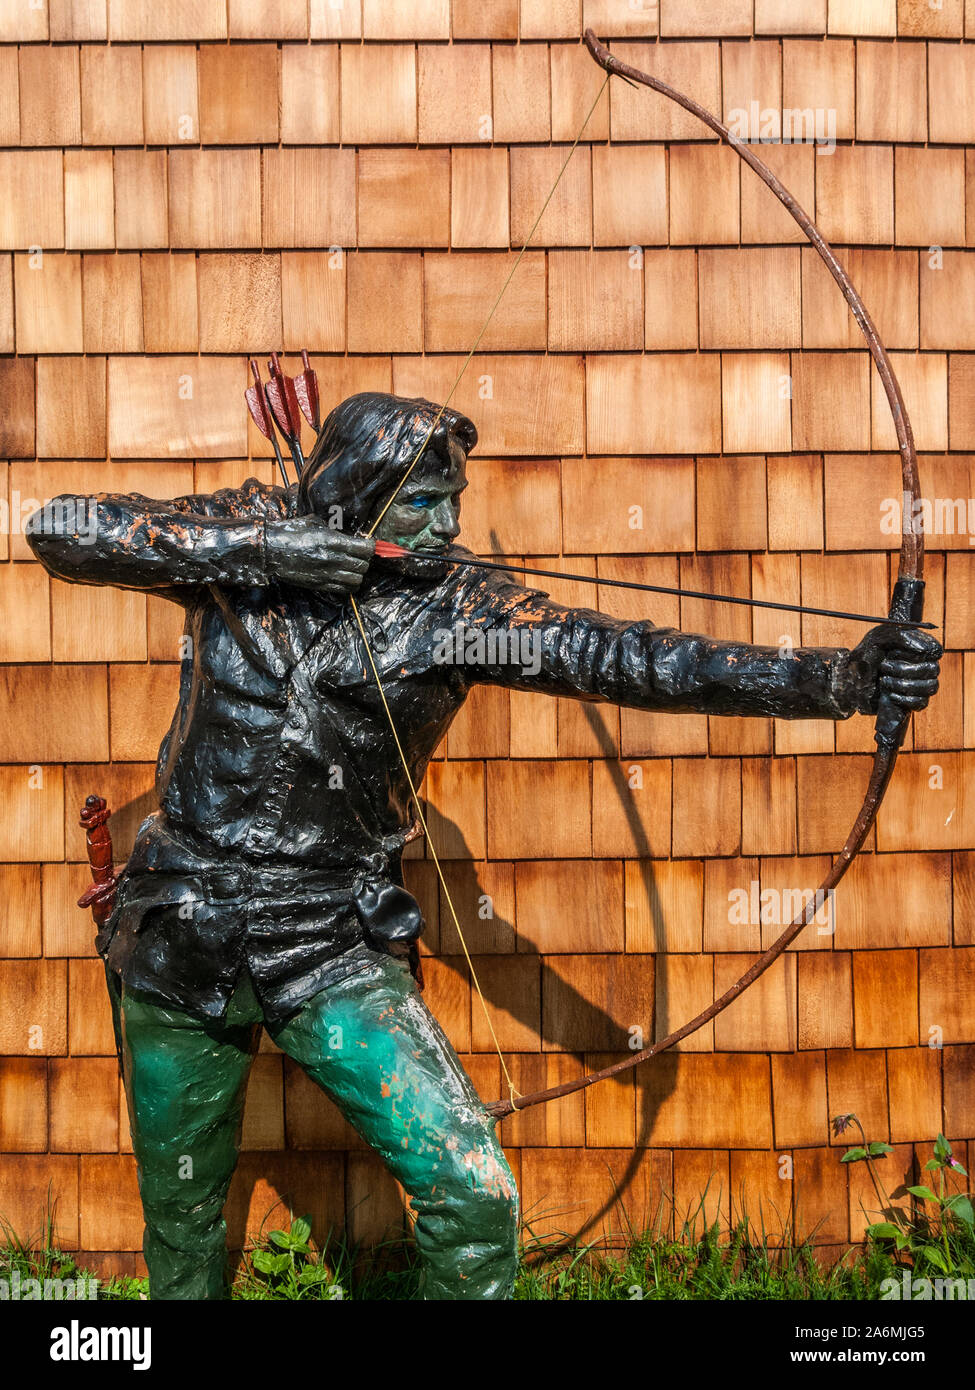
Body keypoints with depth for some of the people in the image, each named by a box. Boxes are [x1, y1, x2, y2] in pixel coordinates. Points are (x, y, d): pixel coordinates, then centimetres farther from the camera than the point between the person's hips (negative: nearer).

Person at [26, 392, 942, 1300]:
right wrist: (254, 546, -25)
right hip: (178, 939, 1)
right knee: (181, 1225, 16)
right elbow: (58, 531, -14)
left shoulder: (456, 609, -8)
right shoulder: (242, 534, -6)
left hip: (336, 951, 0)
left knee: (474, 1198, -13)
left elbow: (626, 657, -18)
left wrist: (846, 676, -28)